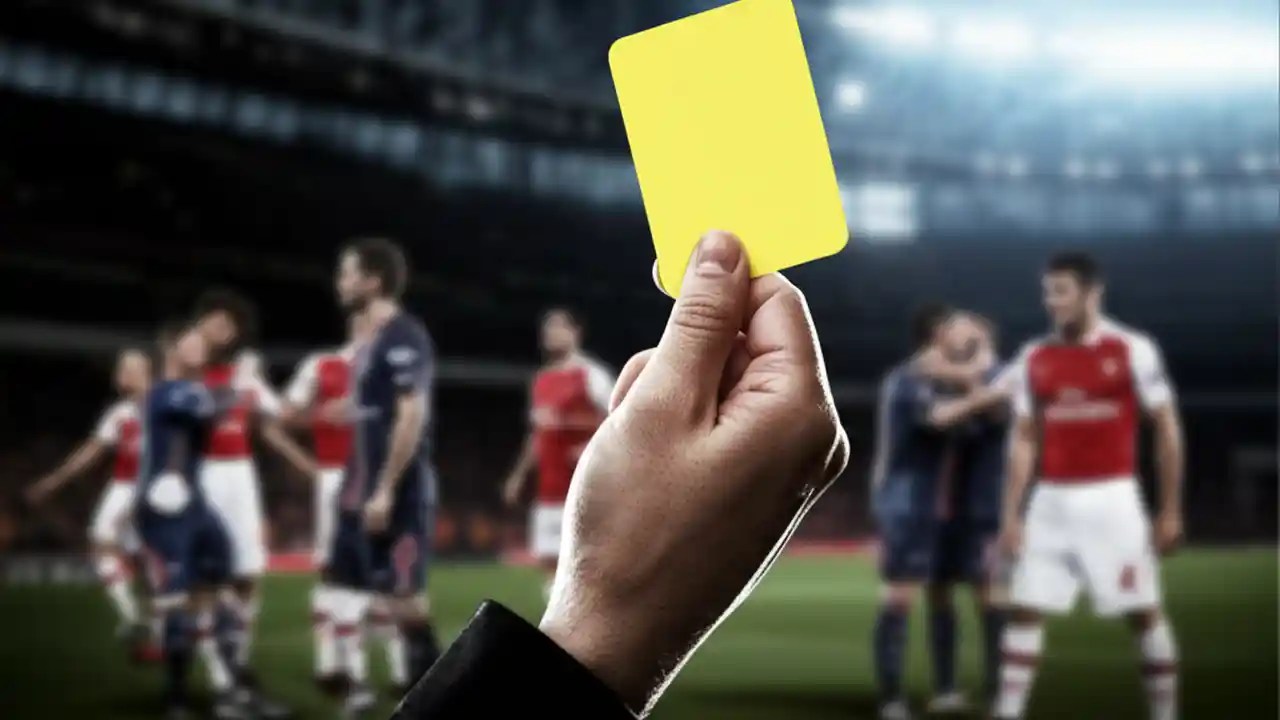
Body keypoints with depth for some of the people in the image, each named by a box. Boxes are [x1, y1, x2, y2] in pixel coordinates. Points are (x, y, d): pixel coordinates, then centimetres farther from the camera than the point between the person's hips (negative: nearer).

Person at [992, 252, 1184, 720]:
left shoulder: (1133, 350, -4)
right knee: (1025, 610, 1)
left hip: (1111, 500, -3)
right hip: (1051, 503, 4)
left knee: (1144, 611, 2)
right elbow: (1024, 440, 11)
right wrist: (1011, 514, 5)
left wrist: (1171, 510, -3)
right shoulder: (1034, 358, 7)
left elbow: (1167, 429, -1)